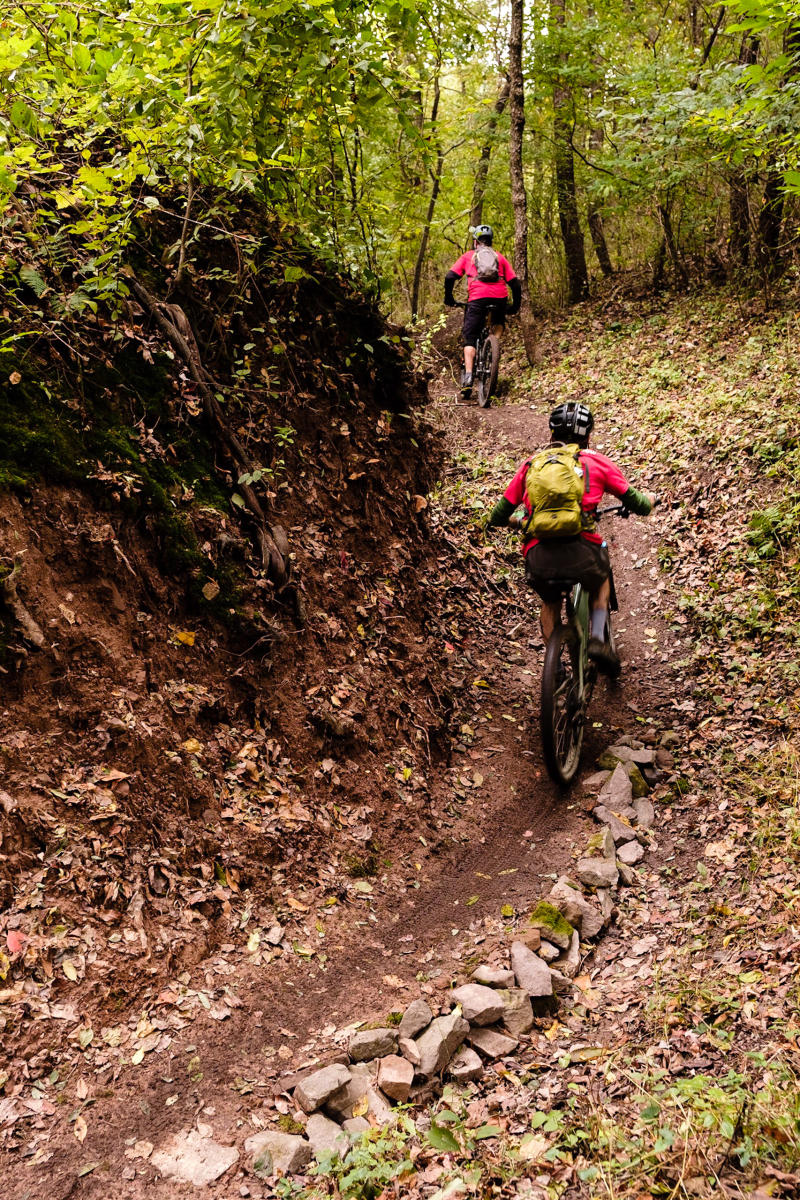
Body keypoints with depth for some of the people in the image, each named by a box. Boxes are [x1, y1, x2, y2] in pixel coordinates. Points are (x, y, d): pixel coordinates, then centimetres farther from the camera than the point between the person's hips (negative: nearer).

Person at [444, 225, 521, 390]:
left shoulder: (468, 256, 22)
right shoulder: (500, 257, 25)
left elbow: (450, 277, 11)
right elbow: (515, 283, 17)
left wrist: (448, 299, 23)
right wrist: (515, 307, 25)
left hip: (477, 297, -2)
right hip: (499, 296, 2)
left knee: (470, 338, 5)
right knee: (498, 323, 35)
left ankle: (468, 376, -12)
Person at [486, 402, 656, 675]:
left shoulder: (531, 464, 19)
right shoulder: (597, 462, 14)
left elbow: (499, 515, 22)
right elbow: (637, 504, 19)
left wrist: (516, 521, 46)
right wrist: (649, 499, 44)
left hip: (537, 559, 2)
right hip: (581, 552, -1)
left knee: (550, 603, 34)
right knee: (601, 580, 35)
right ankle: (597, 638, 18)